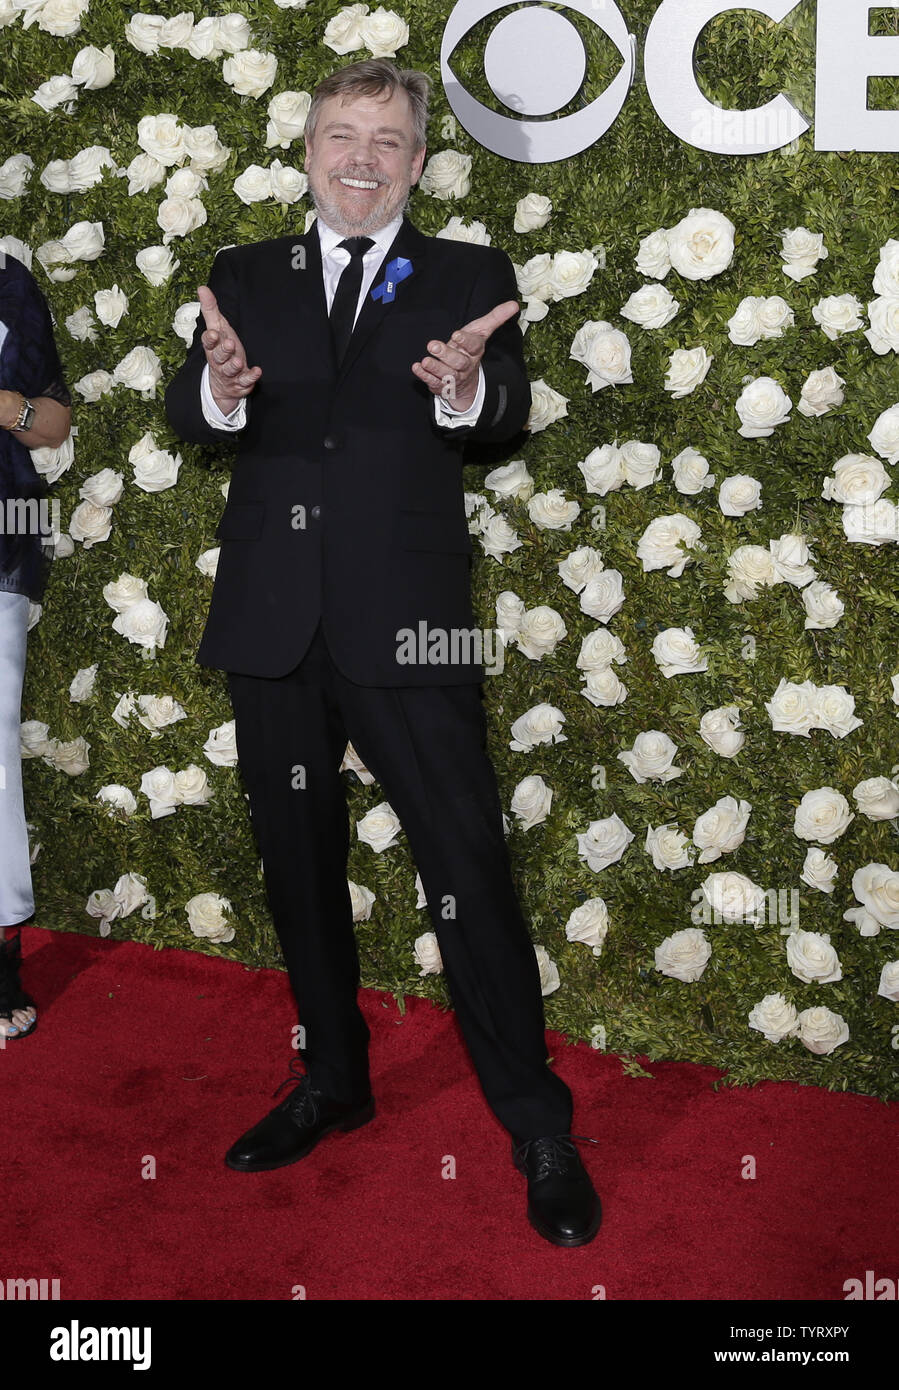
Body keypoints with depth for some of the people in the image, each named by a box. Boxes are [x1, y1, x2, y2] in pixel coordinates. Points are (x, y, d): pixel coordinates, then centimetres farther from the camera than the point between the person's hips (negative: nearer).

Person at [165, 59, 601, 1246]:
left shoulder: (468, 280, 5)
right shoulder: (243, 280, 11)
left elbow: (509, 413, -9)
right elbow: (186, 416, -2)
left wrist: (465, 388, -33)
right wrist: (220, 388, -26)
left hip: (404, 622, -3)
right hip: (273, 619, 4)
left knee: (469, 870, -5)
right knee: (299, 867, 16)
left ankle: (540, 1128, 9)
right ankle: (333, 1081, 35)